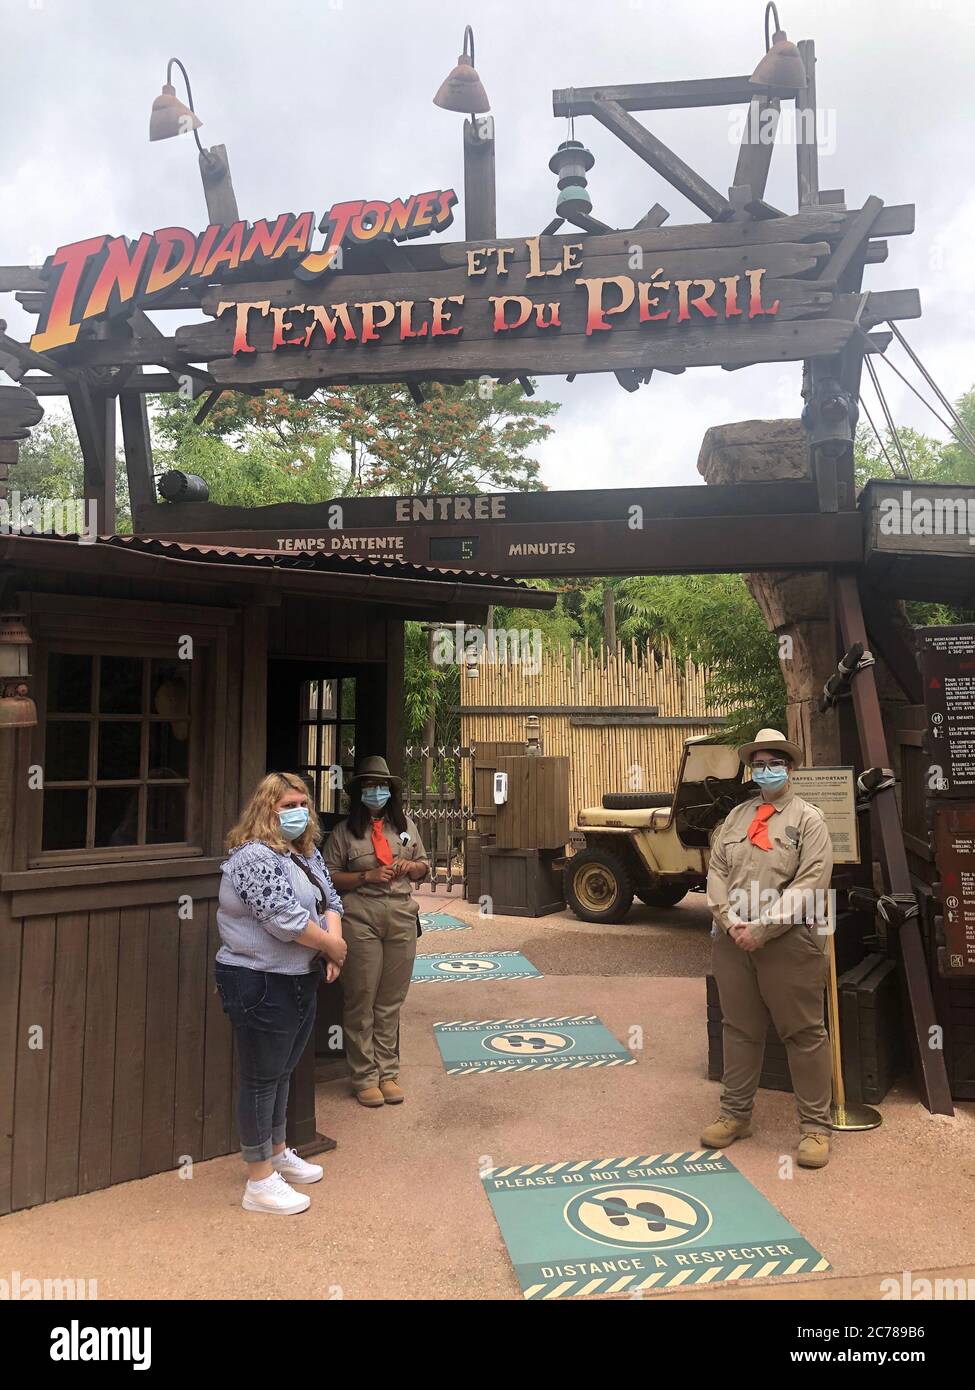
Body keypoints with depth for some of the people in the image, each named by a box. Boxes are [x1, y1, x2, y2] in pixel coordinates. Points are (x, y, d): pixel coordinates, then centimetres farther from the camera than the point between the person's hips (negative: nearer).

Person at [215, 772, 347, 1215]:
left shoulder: (306, 853, 9)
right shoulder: (254, 857, -21)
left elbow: (329, 901, 10)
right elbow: (285, 918, -27)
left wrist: (333, 944, -8)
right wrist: (332, 946, -15)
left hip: (301, 980, 9)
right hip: (261, 984, -9)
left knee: (283, 1072, 22)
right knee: (262, 1078, 3)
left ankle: (278, 1153, 40)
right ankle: (260, 1183, 15)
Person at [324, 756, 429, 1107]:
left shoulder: (405, 825, 13)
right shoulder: (344, 831, 0)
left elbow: (424, 868, 20)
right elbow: (329, 877, -5)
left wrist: (410, 866, -2)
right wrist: (367, 876, -15)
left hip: (402, 916, 4)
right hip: (360, 917, -4)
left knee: (391, 1001, 10)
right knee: (361, 1000, 1)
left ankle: (388, 1073, 21)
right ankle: (364, 1077, 13)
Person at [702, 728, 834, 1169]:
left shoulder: (808, 819, -3)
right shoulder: (737, 816, 12)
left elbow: (810, 883, -12)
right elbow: (716, 872, 8)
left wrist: (762, 928, -16)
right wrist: (730, 921, -8)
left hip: (788, 941, -4)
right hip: (732, 940, 5)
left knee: (803, 1034, 4)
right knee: (740, 1029, 14)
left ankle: (815, 1126, 17)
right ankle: (735, 1114, 27)